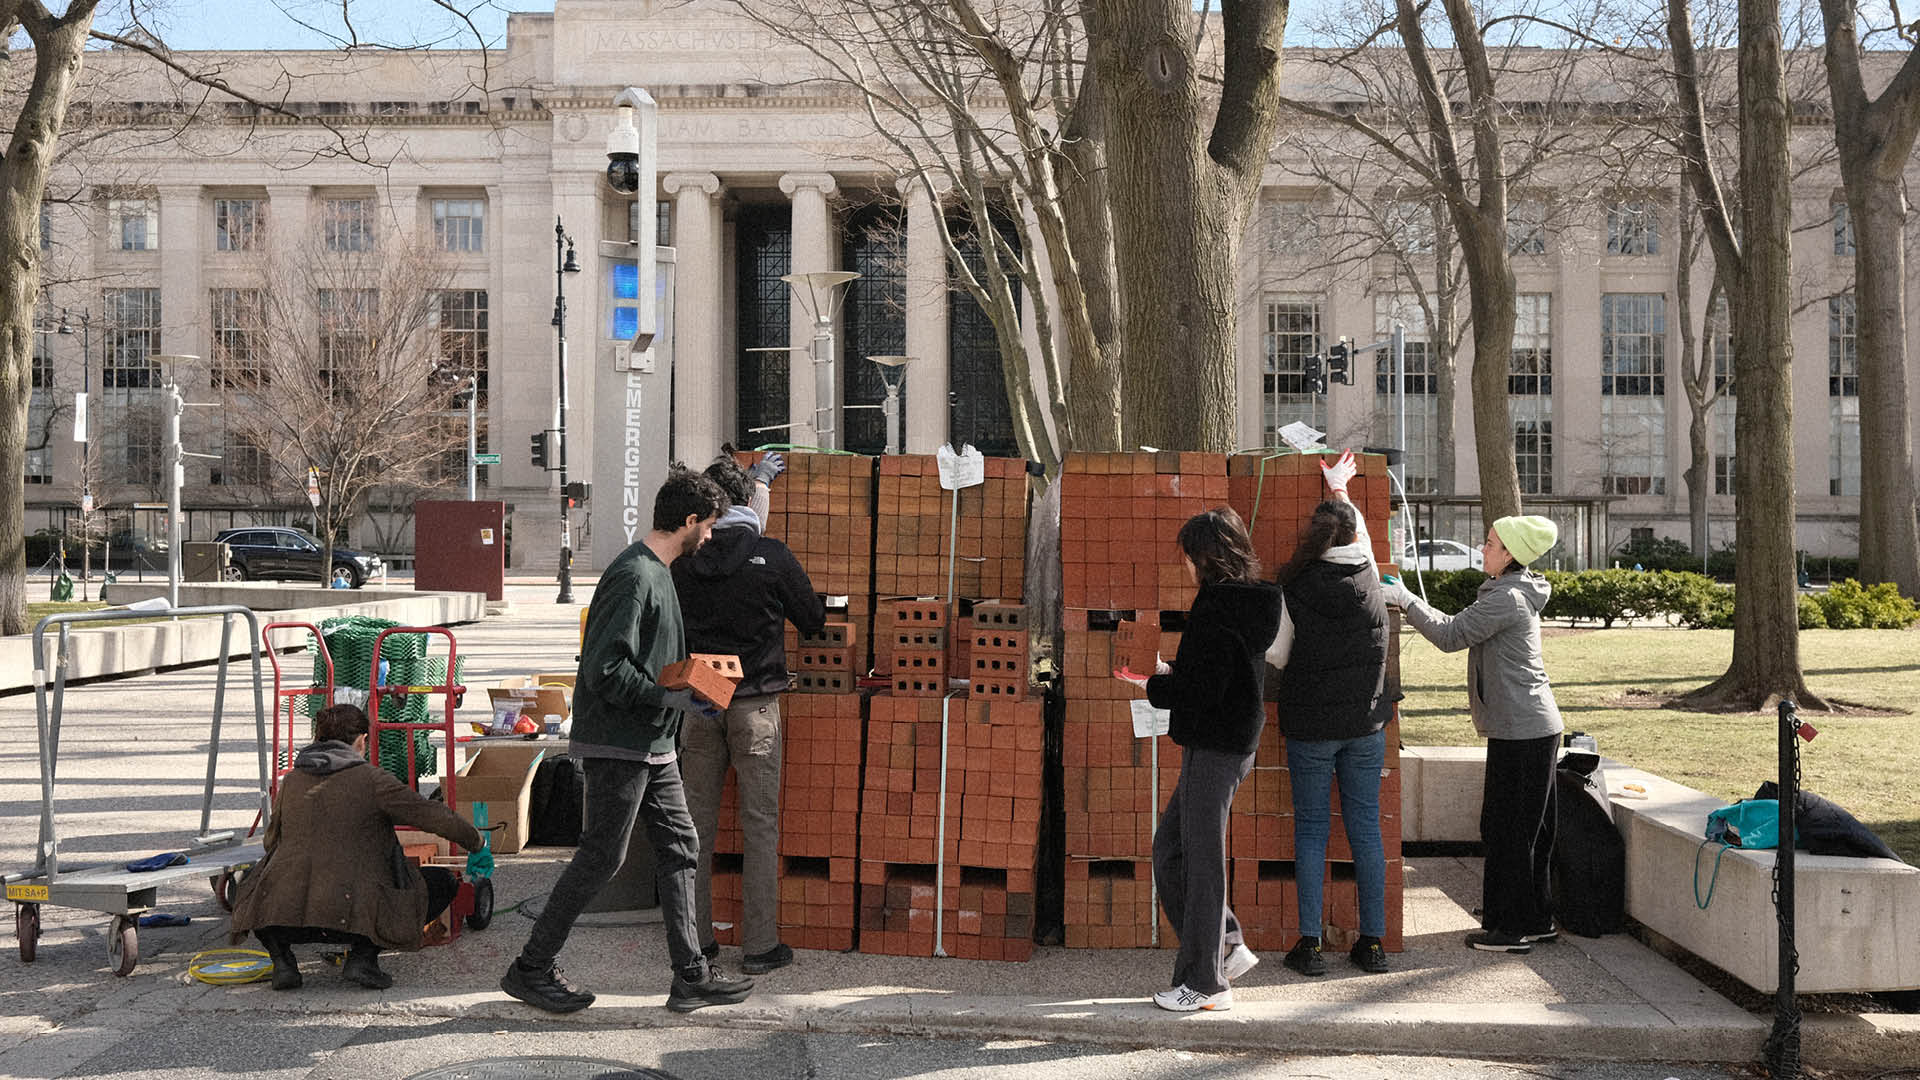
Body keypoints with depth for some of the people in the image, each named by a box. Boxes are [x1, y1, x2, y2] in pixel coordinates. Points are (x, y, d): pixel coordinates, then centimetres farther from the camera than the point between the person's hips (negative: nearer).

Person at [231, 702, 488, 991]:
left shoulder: (291, 781, 16)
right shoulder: (372, 779, 1)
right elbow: (434, 816, 3)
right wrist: (474, 841, 21)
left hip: (281, 915, 5)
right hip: (352, 911, -5)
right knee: (442, 882, 11)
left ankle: (281, 958, 12)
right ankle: (363, 956, -2)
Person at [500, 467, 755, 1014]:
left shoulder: (656, 573, 14)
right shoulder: (634, 576, -18)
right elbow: (604, 670, -24)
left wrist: (690, 679, 15)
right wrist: (670, 696, -20)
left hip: (651, 746, 10)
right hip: (618, 746, -10)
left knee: (679, 848, 9)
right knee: (600, 857, -3)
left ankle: (690, 976, 13)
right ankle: (531, 969, 9)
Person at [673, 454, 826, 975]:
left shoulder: (685, 560, 0)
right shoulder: (772, 556, -10)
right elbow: (813, 621, 0)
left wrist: (756, 478, 35)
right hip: (755, 704, -3)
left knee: (696, 821, 10)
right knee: (760, 825, 2)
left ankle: (695, 938, 15)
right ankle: (760, 945, 4)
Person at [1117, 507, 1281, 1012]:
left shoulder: (1217, 607, -18)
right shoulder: (1249, 601, 12)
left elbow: (1202, 690, -22)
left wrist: (1155, 683, -6)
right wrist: (1167, 673, 13)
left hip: (1214, 748, -10)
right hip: (1233, 742, 10)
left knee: (1201, 859, -1)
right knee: (1170, 848, 16)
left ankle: (1205, 983, 8)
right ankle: (1226, 946, 20)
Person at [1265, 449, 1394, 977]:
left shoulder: (1294, 587, -8)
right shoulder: (1368, 577, 0)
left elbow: (1275, 656, -3)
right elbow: (1359, 534, 22)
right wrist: (1340, 487, 36)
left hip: (1311, 724, -2)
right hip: (1367, 721, 2)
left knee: (1311, 829, 4)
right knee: (1365, 825, 7)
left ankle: (1309, 943, 2)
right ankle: (1372, 941, 9)